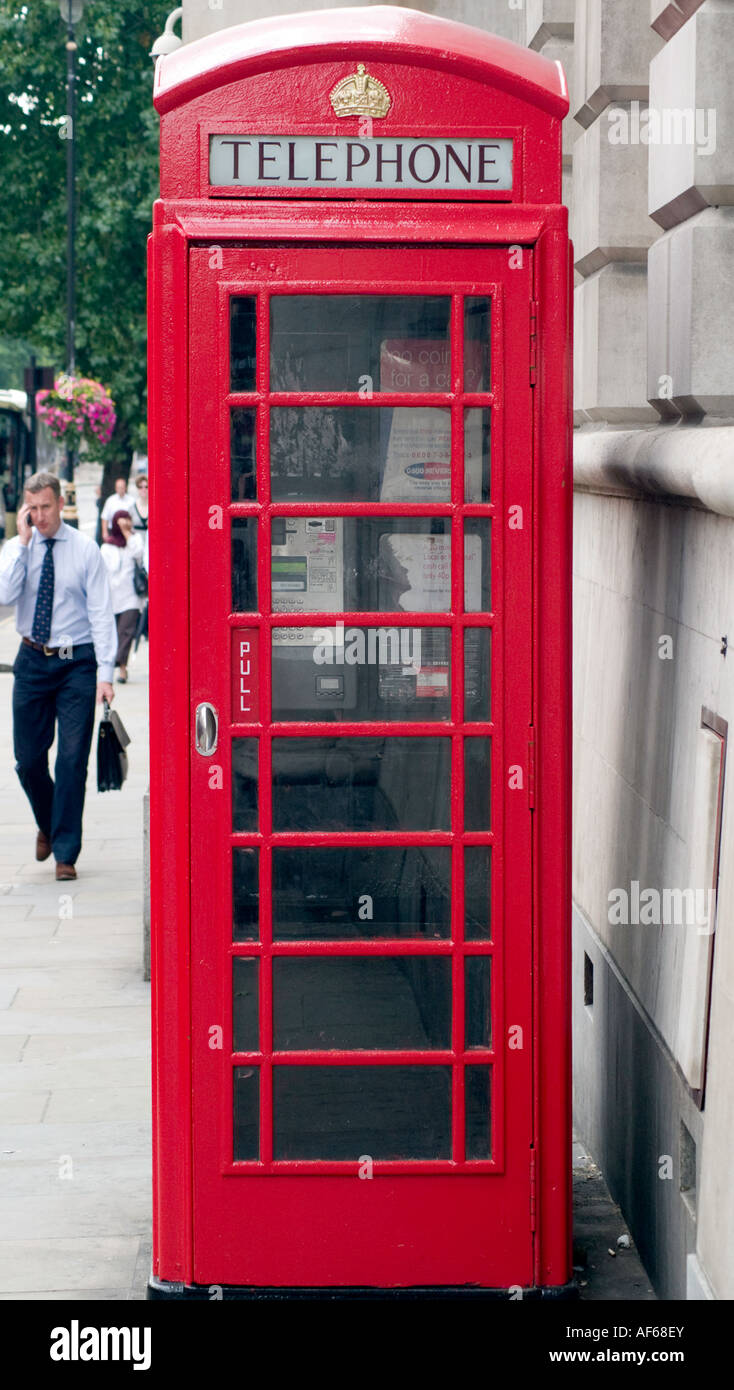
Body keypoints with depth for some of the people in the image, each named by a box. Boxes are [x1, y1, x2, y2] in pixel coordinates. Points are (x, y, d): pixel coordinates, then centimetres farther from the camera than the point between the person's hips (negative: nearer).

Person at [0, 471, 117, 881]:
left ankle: (65, 852, 2)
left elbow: (101, 612, -6)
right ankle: (48, 824, 35)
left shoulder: (85, 549, -4)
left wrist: (105, 673, -13)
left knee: (73, 758, -6)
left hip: (77, 663, -3)